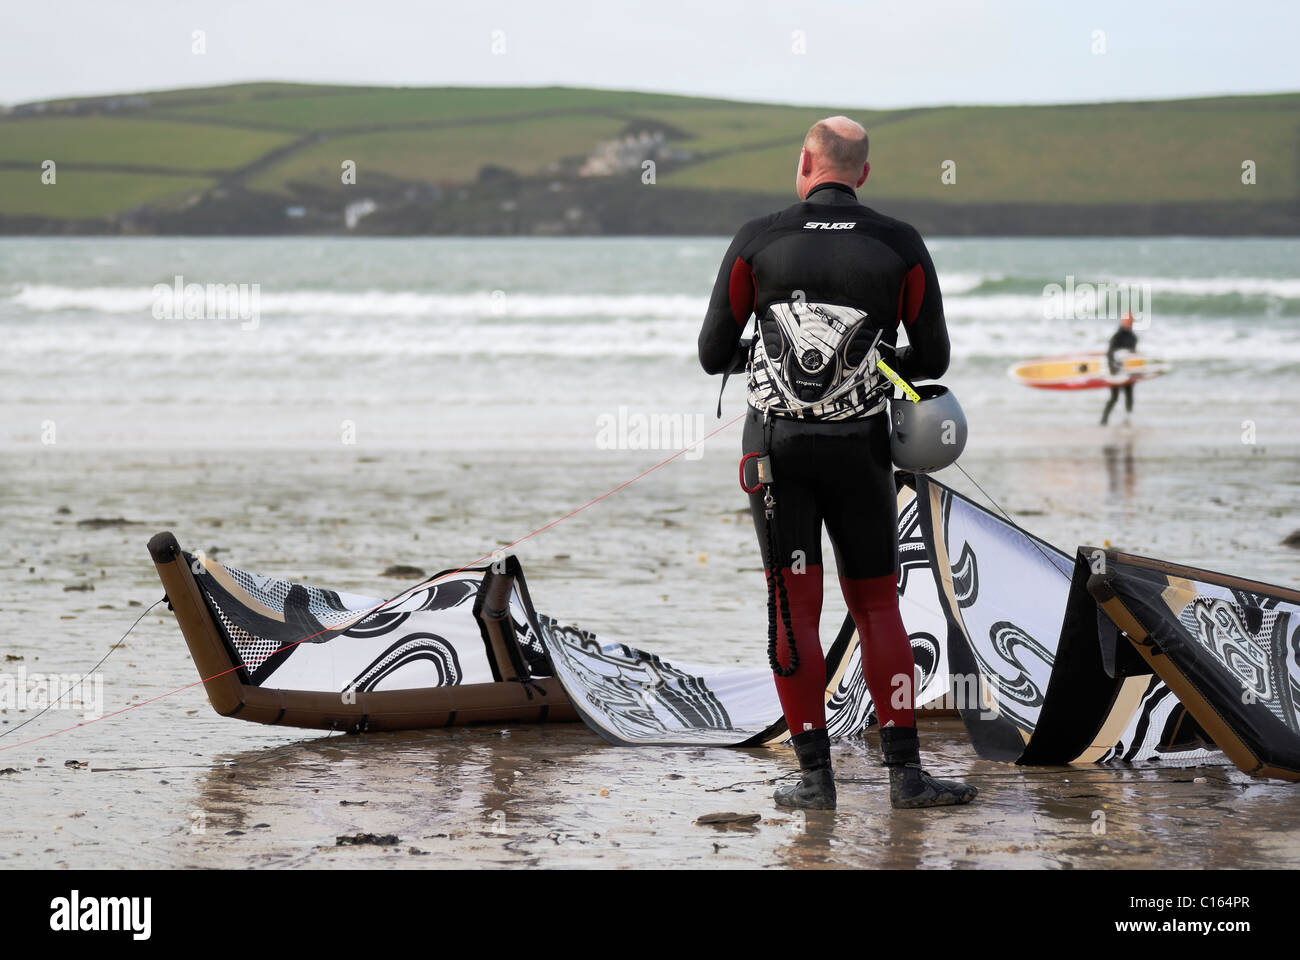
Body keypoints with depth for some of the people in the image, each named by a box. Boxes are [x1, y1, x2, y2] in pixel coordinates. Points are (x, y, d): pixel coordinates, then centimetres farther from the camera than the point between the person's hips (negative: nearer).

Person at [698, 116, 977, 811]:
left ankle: (815, 774, 1)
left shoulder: (757, 241, -2)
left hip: (775, 444, -1)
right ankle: (905, 772, 4)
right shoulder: (901, 247, 0)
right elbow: (932, 359, 6)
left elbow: (713, 354, 2)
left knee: (793, 608, 2)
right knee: (876, 605, 8)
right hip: (860, 447, 1)